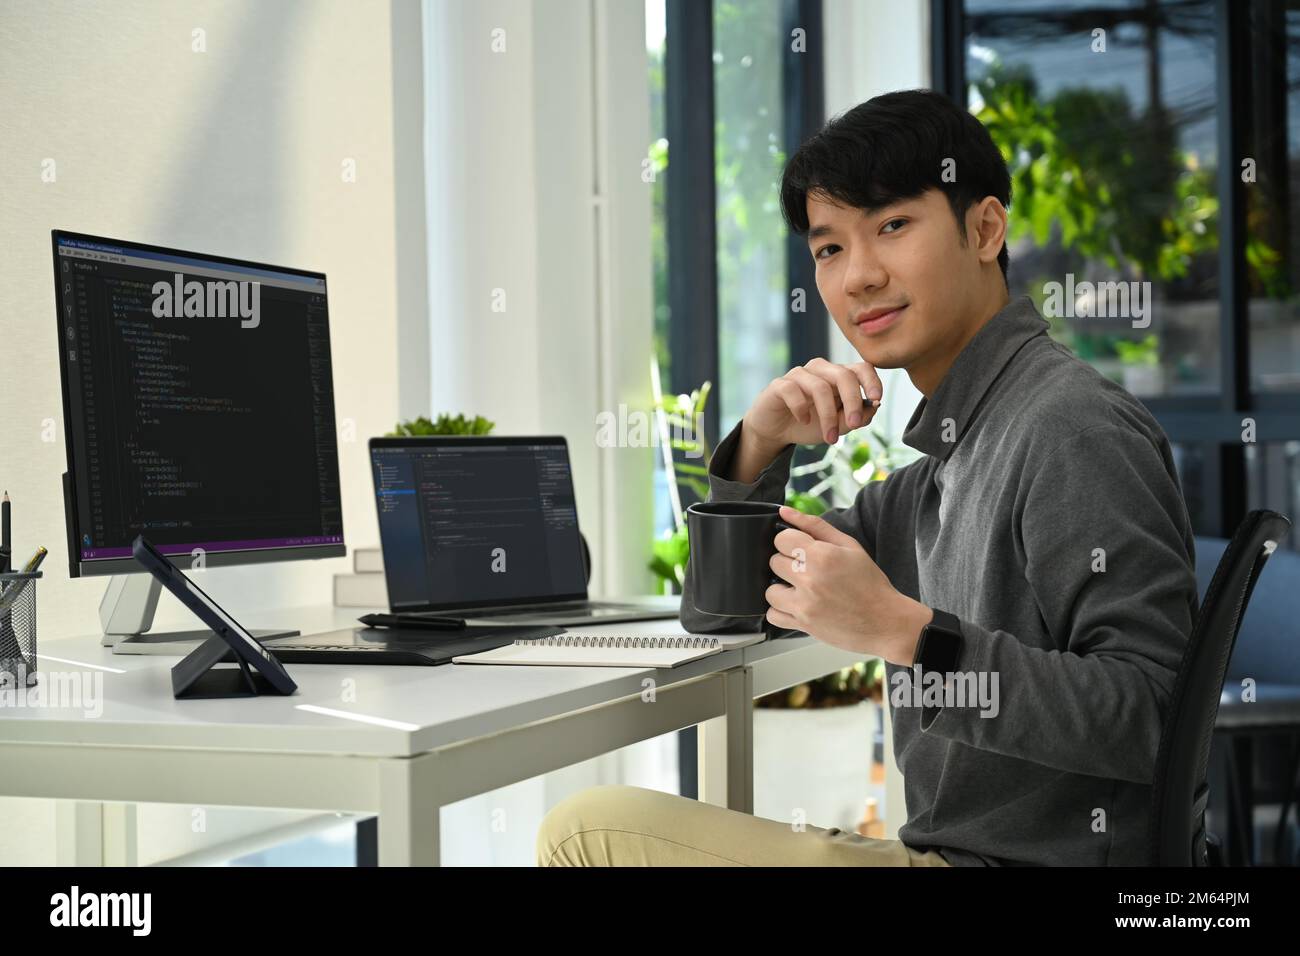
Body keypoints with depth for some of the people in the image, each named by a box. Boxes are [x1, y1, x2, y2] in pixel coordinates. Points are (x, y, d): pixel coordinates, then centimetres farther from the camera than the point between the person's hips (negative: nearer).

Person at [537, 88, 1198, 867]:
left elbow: (1151, 718, -24)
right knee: (588, 827, 12)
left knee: (592, 831, -2)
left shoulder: (1075, 430, -15)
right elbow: (717, 612, 20)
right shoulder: (929, 480, 14)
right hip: (941, 846, 8)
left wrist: (901, 630, -27)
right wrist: (759, 444, 2)